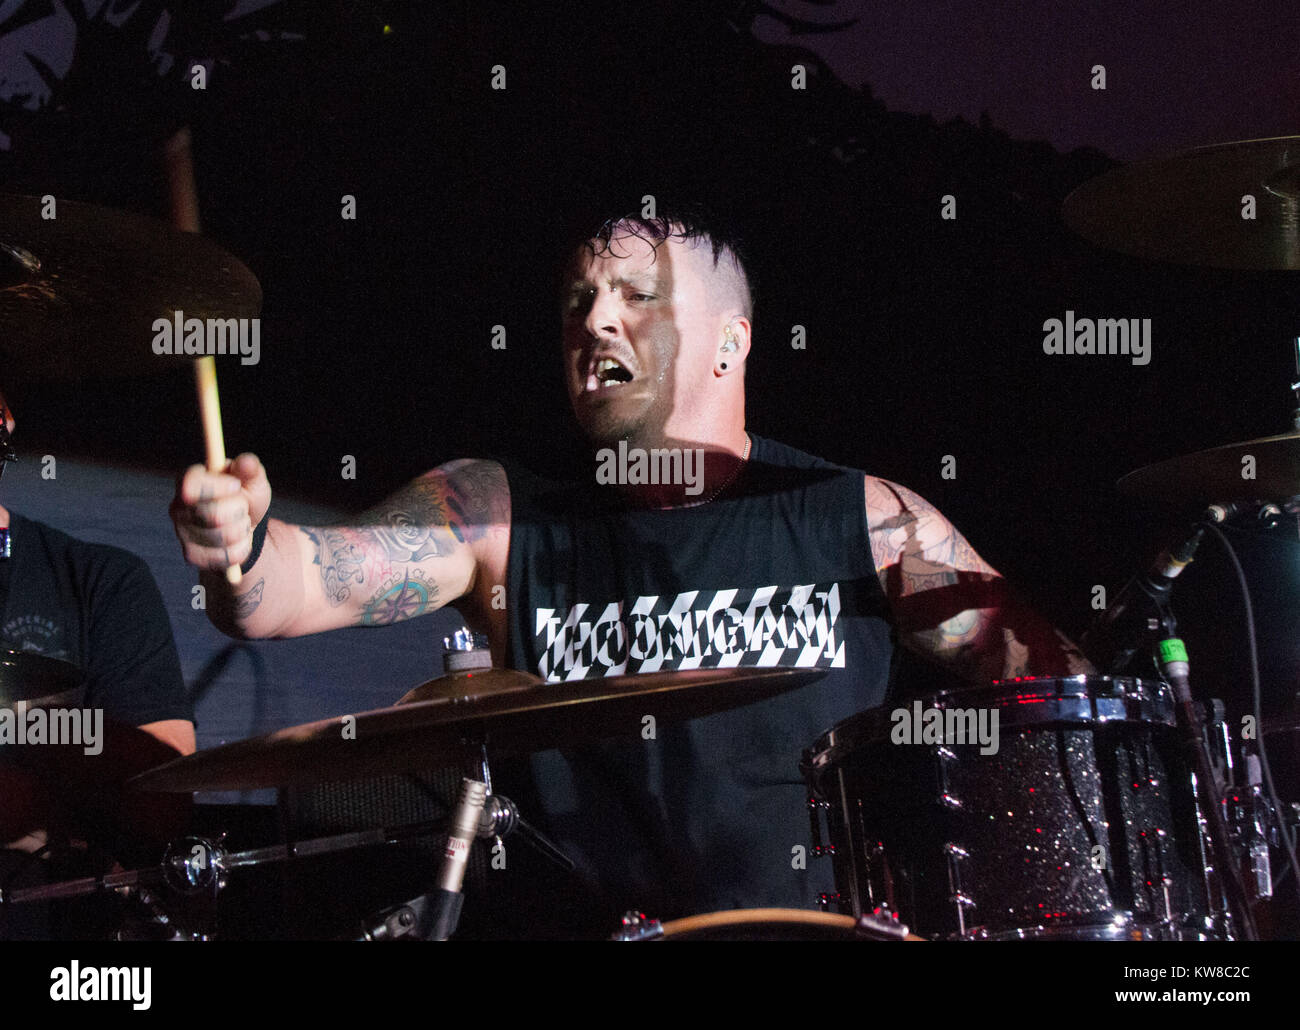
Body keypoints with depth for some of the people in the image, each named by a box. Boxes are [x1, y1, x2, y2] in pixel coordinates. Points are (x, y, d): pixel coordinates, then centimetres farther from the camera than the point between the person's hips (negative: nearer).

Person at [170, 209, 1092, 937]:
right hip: (588, 922, 1)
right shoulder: (497, 518, 7)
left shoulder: (860, 520, 7)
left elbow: (1048, 673, 8)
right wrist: (239, 545, -30)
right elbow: (306, 579, -7)